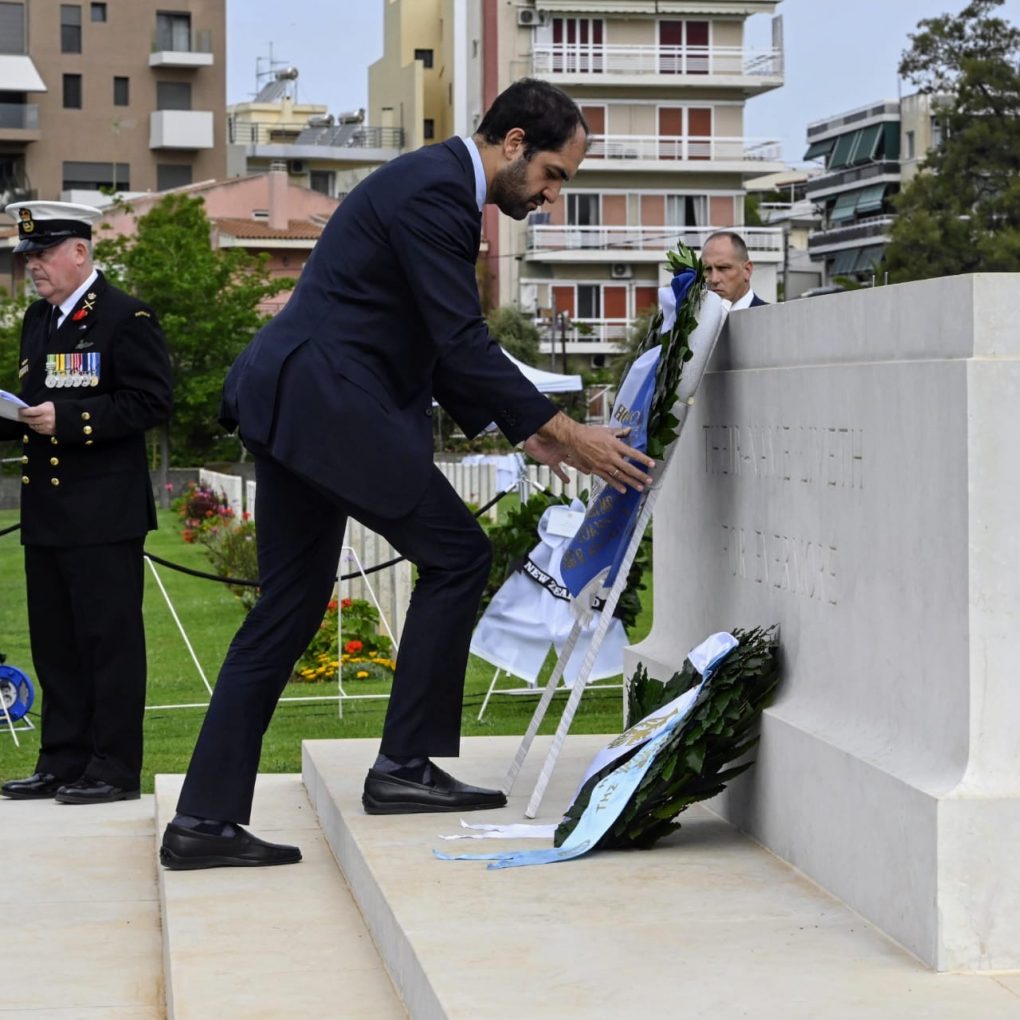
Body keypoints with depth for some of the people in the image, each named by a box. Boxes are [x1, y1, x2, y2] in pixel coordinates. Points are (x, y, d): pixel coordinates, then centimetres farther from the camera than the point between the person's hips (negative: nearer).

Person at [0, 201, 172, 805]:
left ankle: (114, 769, 2)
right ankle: (62, 762, 18)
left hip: (105, 512, -8)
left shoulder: (127, 318, -8)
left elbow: (151, 403, -15)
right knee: (55, 642, 11)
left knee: (110, 639, -3)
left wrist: (69, 419, -21)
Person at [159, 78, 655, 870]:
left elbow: (445, 349, 23)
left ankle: (204, 819, 9)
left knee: (291, 606, 9)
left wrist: (528, 433, 16)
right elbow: (462, 341, -19)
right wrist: (566, 435, -17)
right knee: (457, 554, -6)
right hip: (327, 399, -11)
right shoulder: (434, 189, -13)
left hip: (292, 402, 11)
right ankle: (405, 765, -1)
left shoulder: (437, 184, 20)